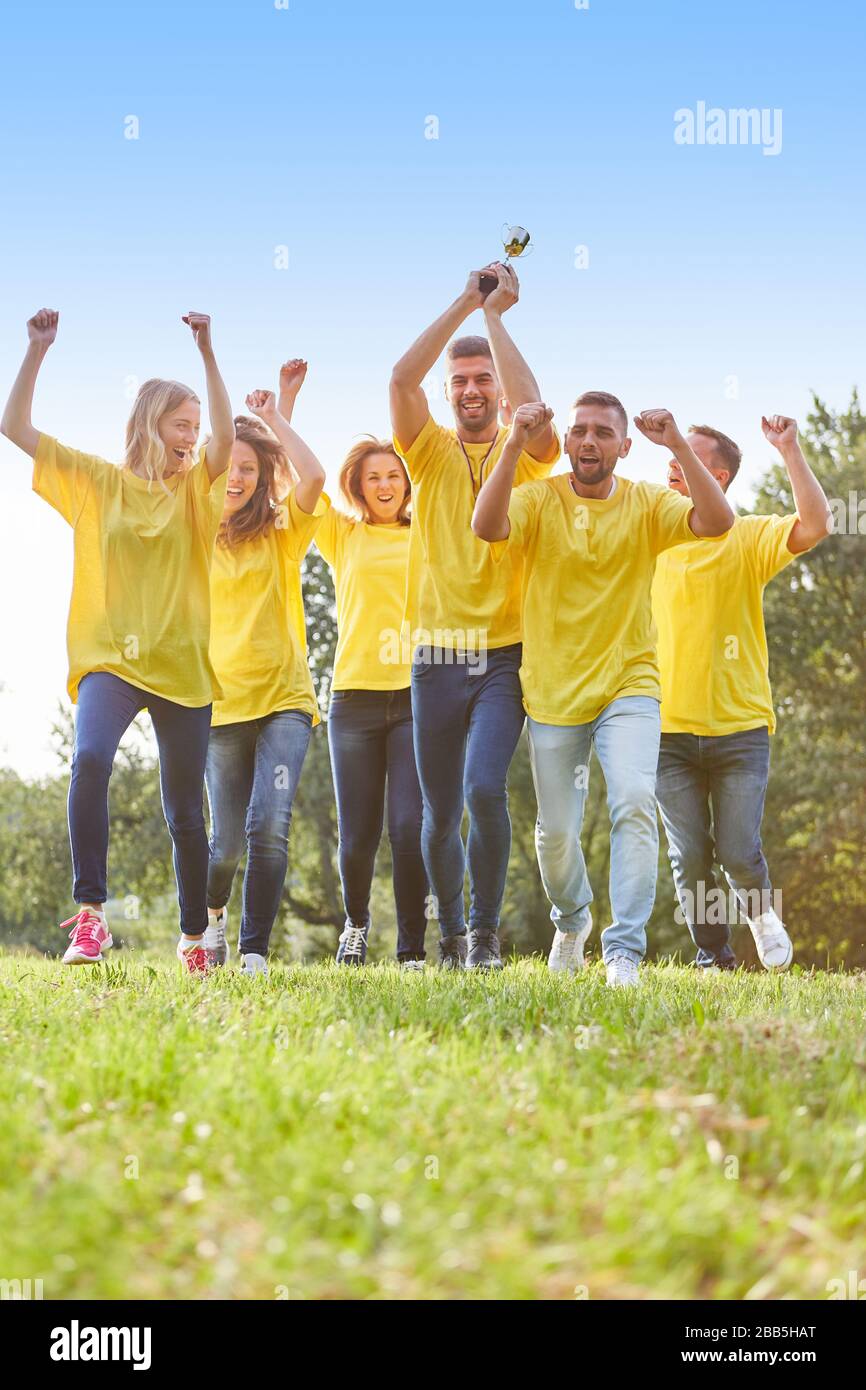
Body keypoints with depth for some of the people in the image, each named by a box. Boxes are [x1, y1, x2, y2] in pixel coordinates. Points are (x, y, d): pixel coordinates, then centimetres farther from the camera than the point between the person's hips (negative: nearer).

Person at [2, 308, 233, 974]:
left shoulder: (195, 489, 9)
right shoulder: (98, 481, 8)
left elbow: (226, 436, -10)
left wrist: (207, 351, -17)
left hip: (182, 666, 2)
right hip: (110, 658, -2)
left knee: (185, 813, 6)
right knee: (90, 759, -30)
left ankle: (194, 936, 22)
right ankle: (90, 913, -28)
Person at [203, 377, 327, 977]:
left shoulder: (281, 534, 5)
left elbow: (314, 477, -12)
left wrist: (273, 417, -2)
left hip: (284, 700, -1)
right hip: (219, 706, 1)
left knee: (270, 827, -17)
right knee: (228, 842, 5)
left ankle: (255, 951, -9)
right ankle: (213, 912, 37)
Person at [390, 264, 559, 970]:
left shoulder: (523, 455, 6)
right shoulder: (432, 453, 9)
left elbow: (532, 409, -17)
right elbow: (401, 377, -7)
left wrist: (495, 314, -11)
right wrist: (464, 303, -8)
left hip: (505, 656, -2)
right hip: (438, 658, 2)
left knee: (485, 789, -20)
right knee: (440, 814, 7)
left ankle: (486, 931, -3)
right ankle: (450, 934, 27)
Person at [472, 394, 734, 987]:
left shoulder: (647, 504, -1)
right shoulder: (539, 500, -2)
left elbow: (717, 521, -18)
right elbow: (486, 526, -23)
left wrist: (678, 445, -26)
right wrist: (515, 447, -32)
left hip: (629, 686, -1)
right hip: (554, 693, 1)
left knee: (635, 802, -23)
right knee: (557, 832, 10)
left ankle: (625, 950, -18)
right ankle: (573, 919, 41)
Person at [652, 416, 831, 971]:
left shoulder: (749, 538, -1)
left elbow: (816, 525, -17)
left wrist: (790, 450, -21)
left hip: (740, 726, -2)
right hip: (669, 730, 2)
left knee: (738, 852, -5)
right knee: (690, 858, 1)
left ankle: (761, 910, 28)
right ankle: (714, 956, 18)